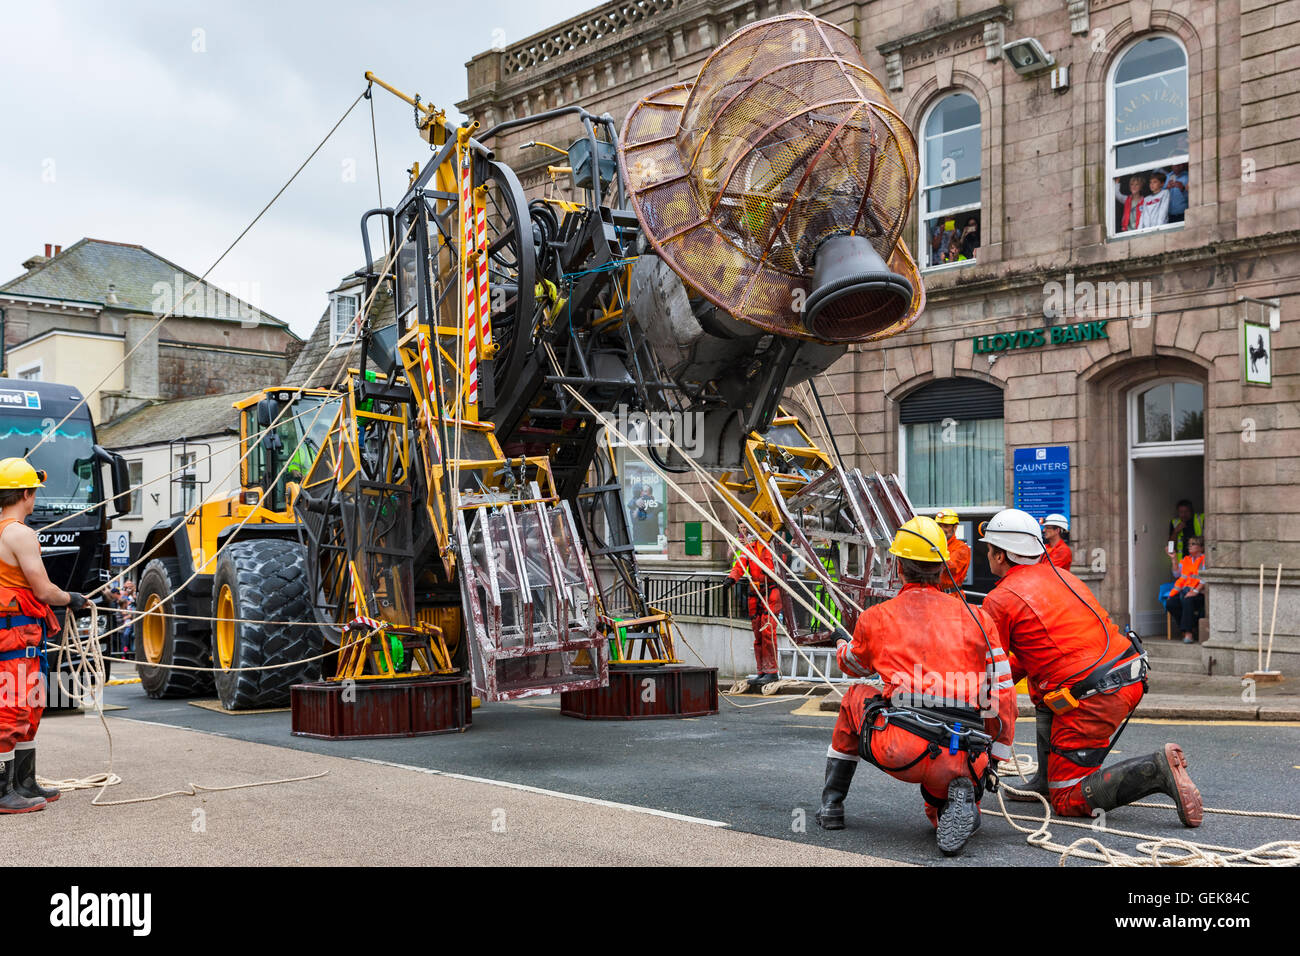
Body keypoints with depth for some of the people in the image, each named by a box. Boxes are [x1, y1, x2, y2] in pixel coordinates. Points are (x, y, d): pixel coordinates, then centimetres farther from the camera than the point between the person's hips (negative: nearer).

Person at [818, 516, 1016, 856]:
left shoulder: (876, 617, 10)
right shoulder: (977, 618, 13)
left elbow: (854, 666, 32)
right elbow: (1002, 694, 11)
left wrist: (842, 646, 56)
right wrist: (995, 757, 21)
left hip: (897, 751, -1)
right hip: (961, 761, 2)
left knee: (856, 697, 30)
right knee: (939, 806, 34)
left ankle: (831, 805, 30)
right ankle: (956, 799, -5)